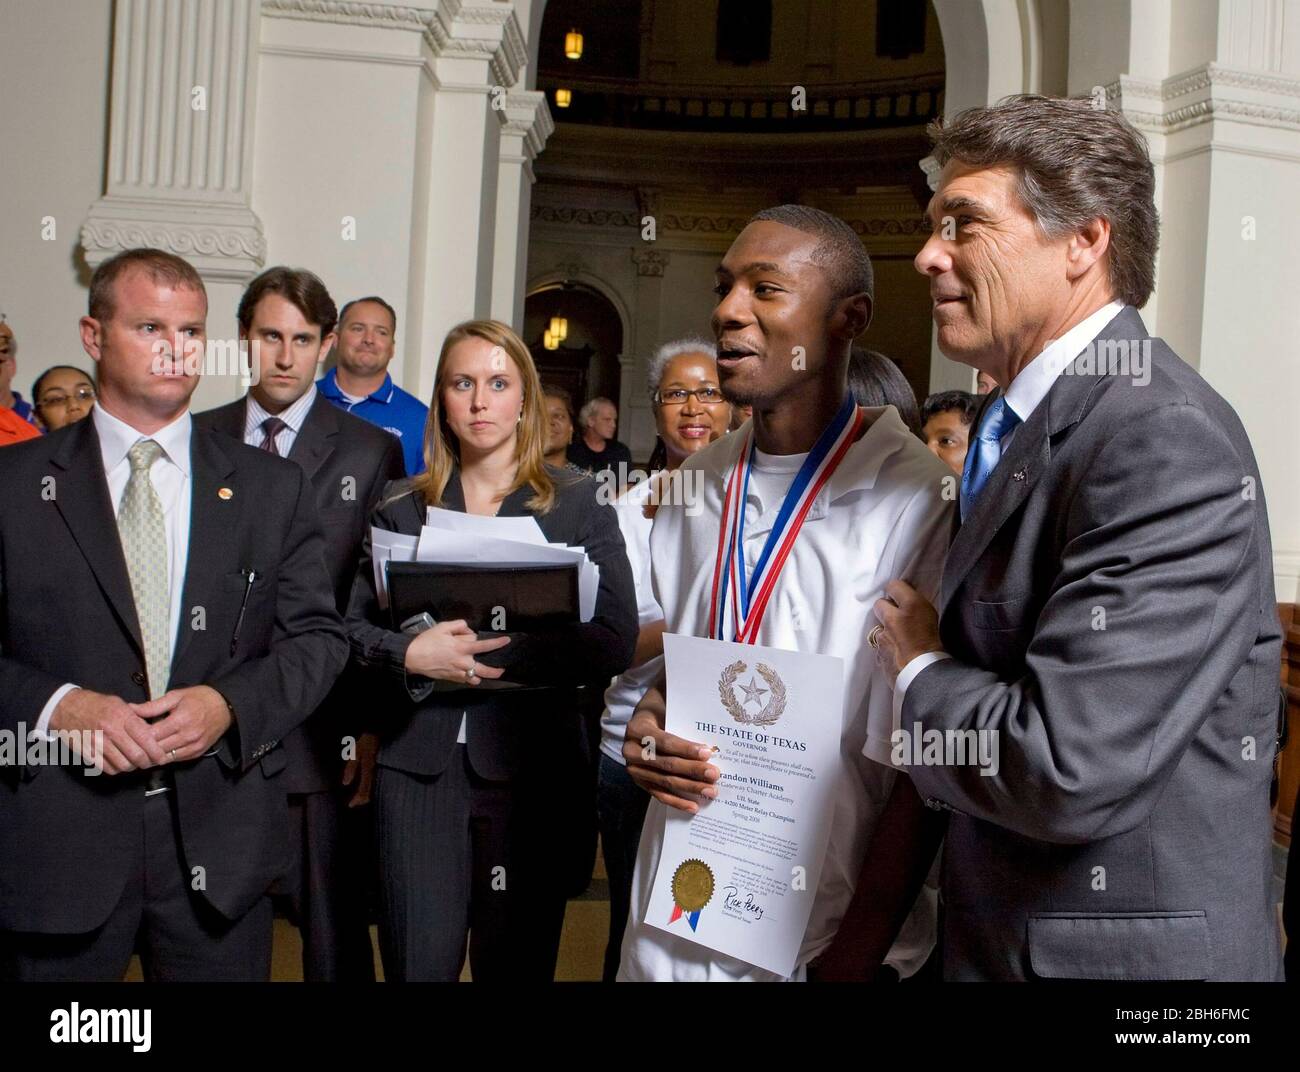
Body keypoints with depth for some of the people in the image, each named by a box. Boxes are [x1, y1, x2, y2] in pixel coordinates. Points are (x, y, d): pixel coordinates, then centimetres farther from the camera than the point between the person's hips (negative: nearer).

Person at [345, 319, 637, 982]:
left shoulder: (578, 505, 1)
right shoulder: (401, 508, 9)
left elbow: (614, 643, -8)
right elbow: (353, 626, 5)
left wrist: (493, 655, -17)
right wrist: (411, 656, -16)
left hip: (531, 763, -1)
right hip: (418, 762, 2)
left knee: (516, 962, 10)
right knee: (420, 960, 4)